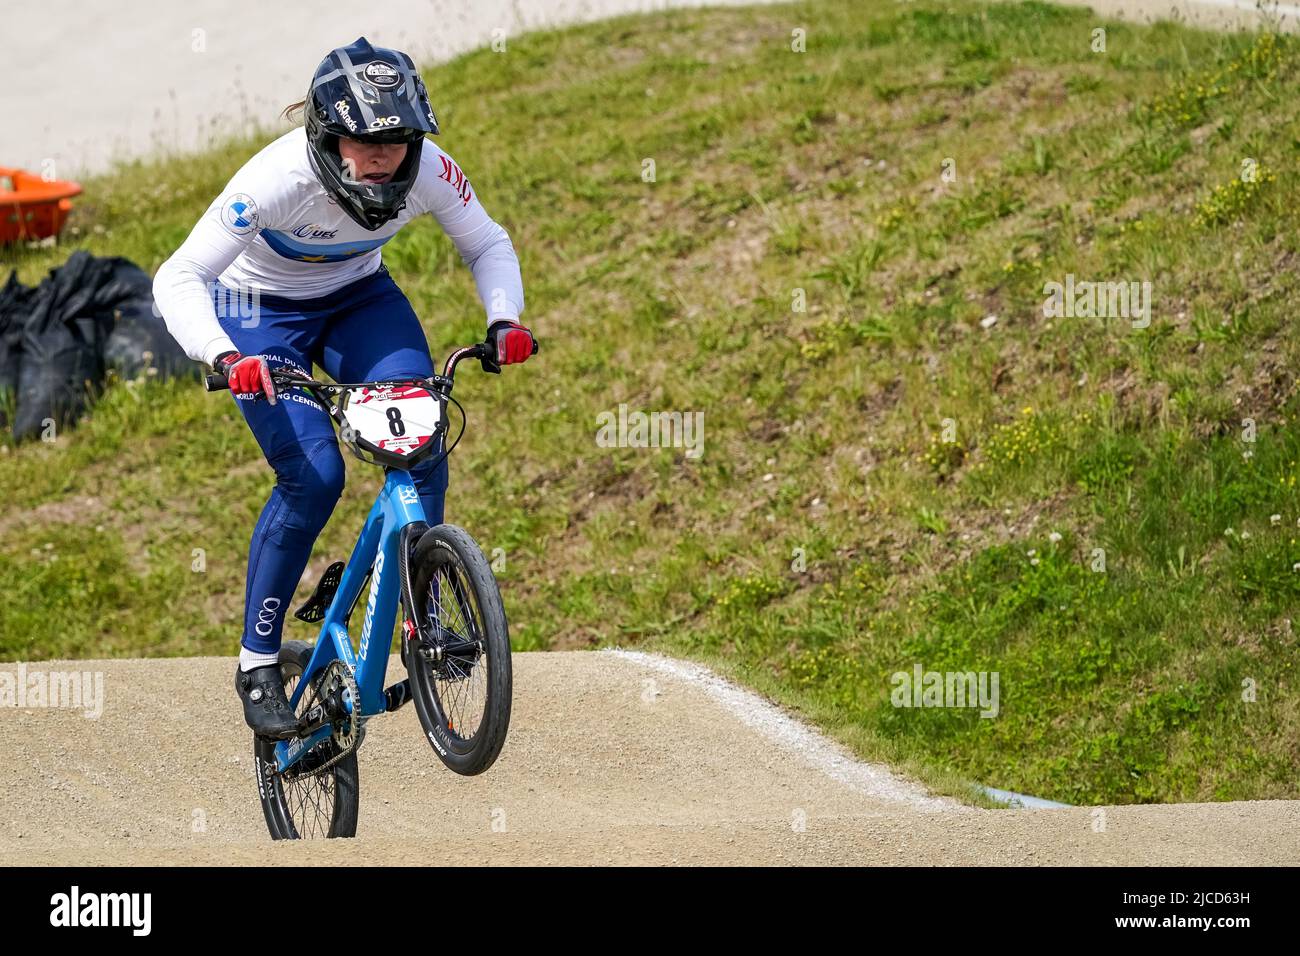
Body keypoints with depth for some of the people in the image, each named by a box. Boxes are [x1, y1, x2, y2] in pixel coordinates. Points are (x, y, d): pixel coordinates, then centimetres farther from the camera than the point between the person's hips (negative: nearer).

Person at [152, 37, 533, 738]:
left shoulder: (428, 169, -25)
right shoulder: (280, 178, -36)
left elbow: (487, 244, -6)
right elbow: (178, 279, -38)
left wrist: (504, 319, -24)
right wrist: (226, 357, -54)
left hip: (358, 297, 4)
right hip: (261, 309, -4)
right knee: (312, 476, -21)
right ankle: (258, 665, -6)